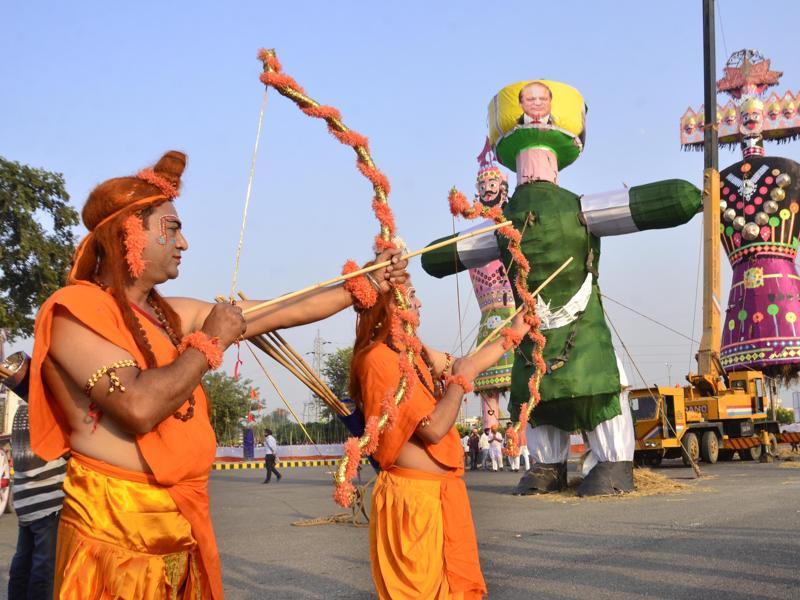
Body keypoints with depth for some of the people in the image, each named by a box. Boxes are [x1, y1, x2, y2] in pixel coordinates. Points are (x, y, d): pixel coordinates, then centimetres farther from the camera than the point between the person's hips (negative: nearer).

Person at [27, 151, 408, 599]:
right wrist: (211, 342, -12)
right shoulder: (75, 311, -12)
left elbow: (282, 313, 15)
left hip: (183, 521, 7)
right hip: (116, 528, -7)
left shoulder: (174, 315, 10)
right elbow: (140, 407, -25)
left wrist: (365, 285, 17)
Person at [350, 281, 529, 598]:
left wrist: (514, 333, 34)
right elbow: (433, 427, -22)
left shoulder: (412, 351, 10)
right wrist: (459, 382, -8)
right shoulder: (379, 358, -18)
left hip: (442, 491, 9)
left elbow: (464, 365, 28)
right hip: (415, 496, -9)